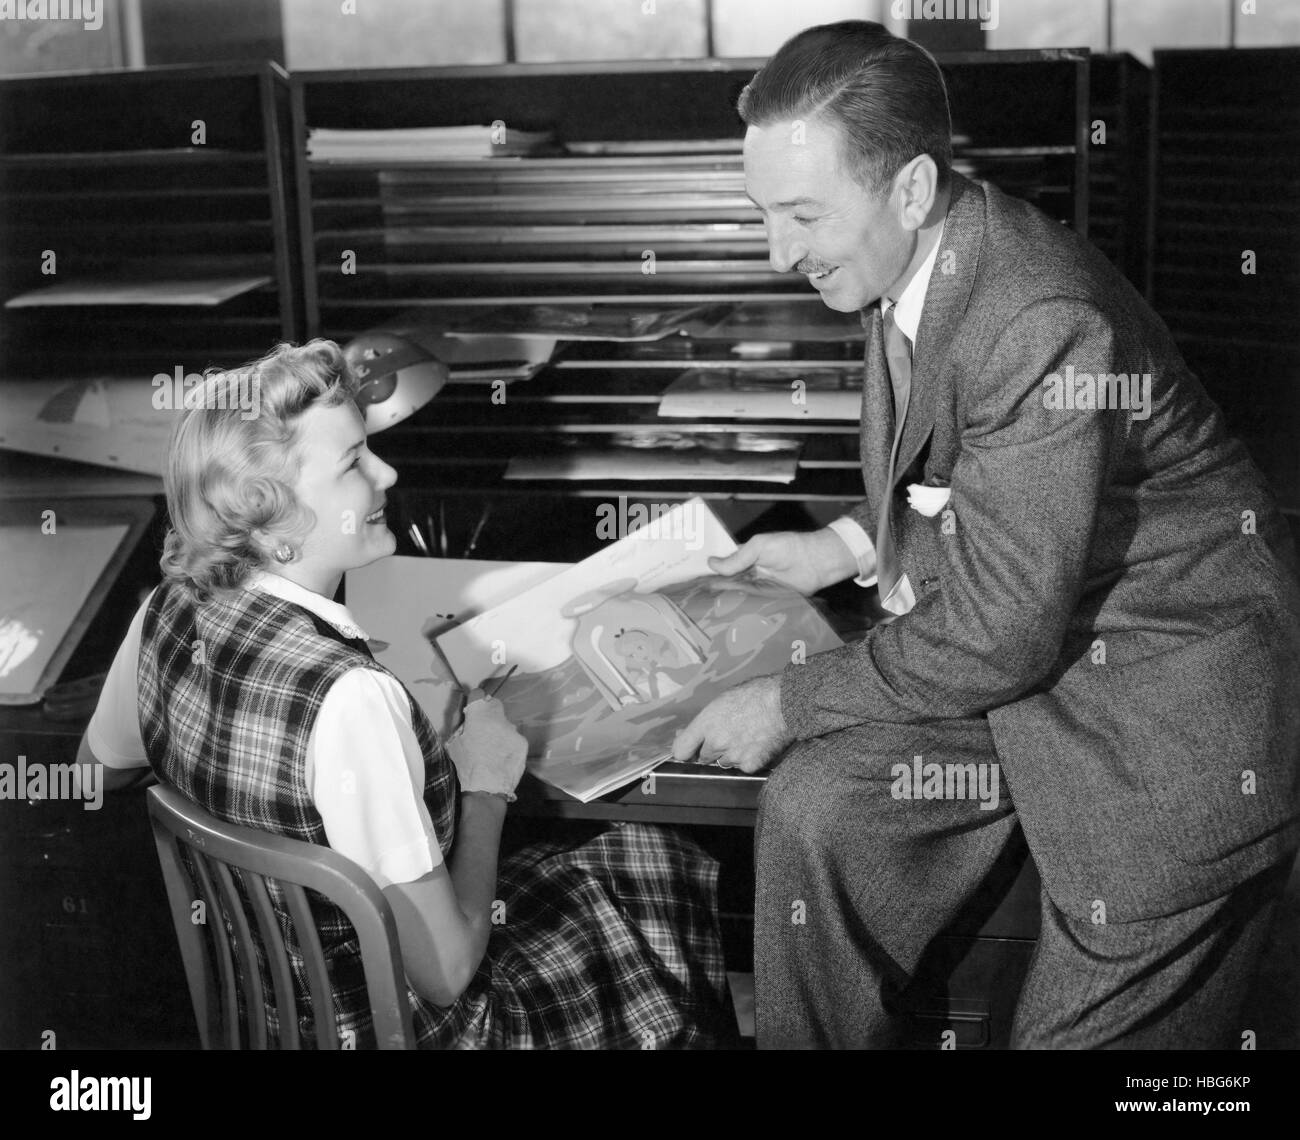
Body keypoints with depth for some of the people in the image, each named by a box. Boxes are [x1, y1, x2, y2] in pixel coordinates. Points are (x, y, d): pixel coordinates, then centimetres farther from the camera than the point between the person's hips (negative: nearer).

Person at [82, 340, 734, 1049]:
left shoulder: (167, 609, -11)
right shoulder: (349, 699, -36)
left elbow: (99, 769, 11)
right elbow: (444, 971, -28)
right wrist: (485, 788, -14)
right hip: (403, 1022, -7)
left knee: (659, 860, 22)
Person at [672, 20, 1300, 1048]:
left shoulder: (1046, 325, -30)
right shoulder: (908, 268, -3)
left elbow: (1002, 634, -25)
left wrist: (788, 704, -16)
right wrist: (848, 546, 3)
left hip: (1169, 710, -8)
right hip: (1011, 628, 8)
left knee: (1086, 1031, 0)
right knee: (815, 806, -4)